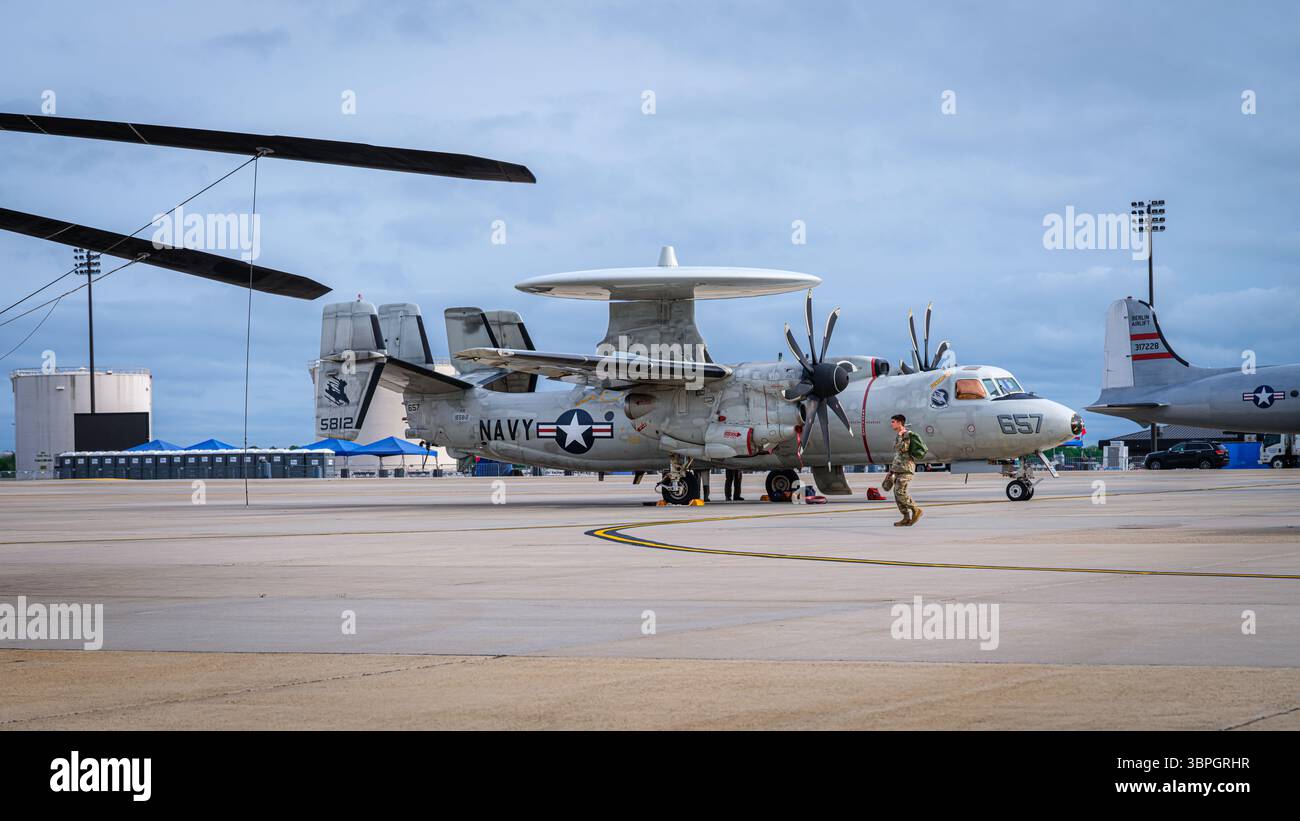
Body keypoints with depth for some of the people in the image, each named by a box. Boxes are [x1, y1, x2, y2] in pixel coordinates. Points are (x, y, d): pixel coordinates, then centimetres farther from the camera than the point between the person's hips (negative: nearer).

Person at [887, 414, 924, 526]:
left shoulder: (908, 435, -9)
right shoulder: (899, 436, 20)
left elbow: (903, 448, -21)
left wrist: (900, 436, -11)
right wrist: (892, 470, 23)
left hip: (906, 468, -9)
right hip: (898, 468, 9)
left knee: (900, 492, -16)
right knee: (898, 493, 2)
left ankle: (916, 510, -3)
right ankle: (906, 518, 3)